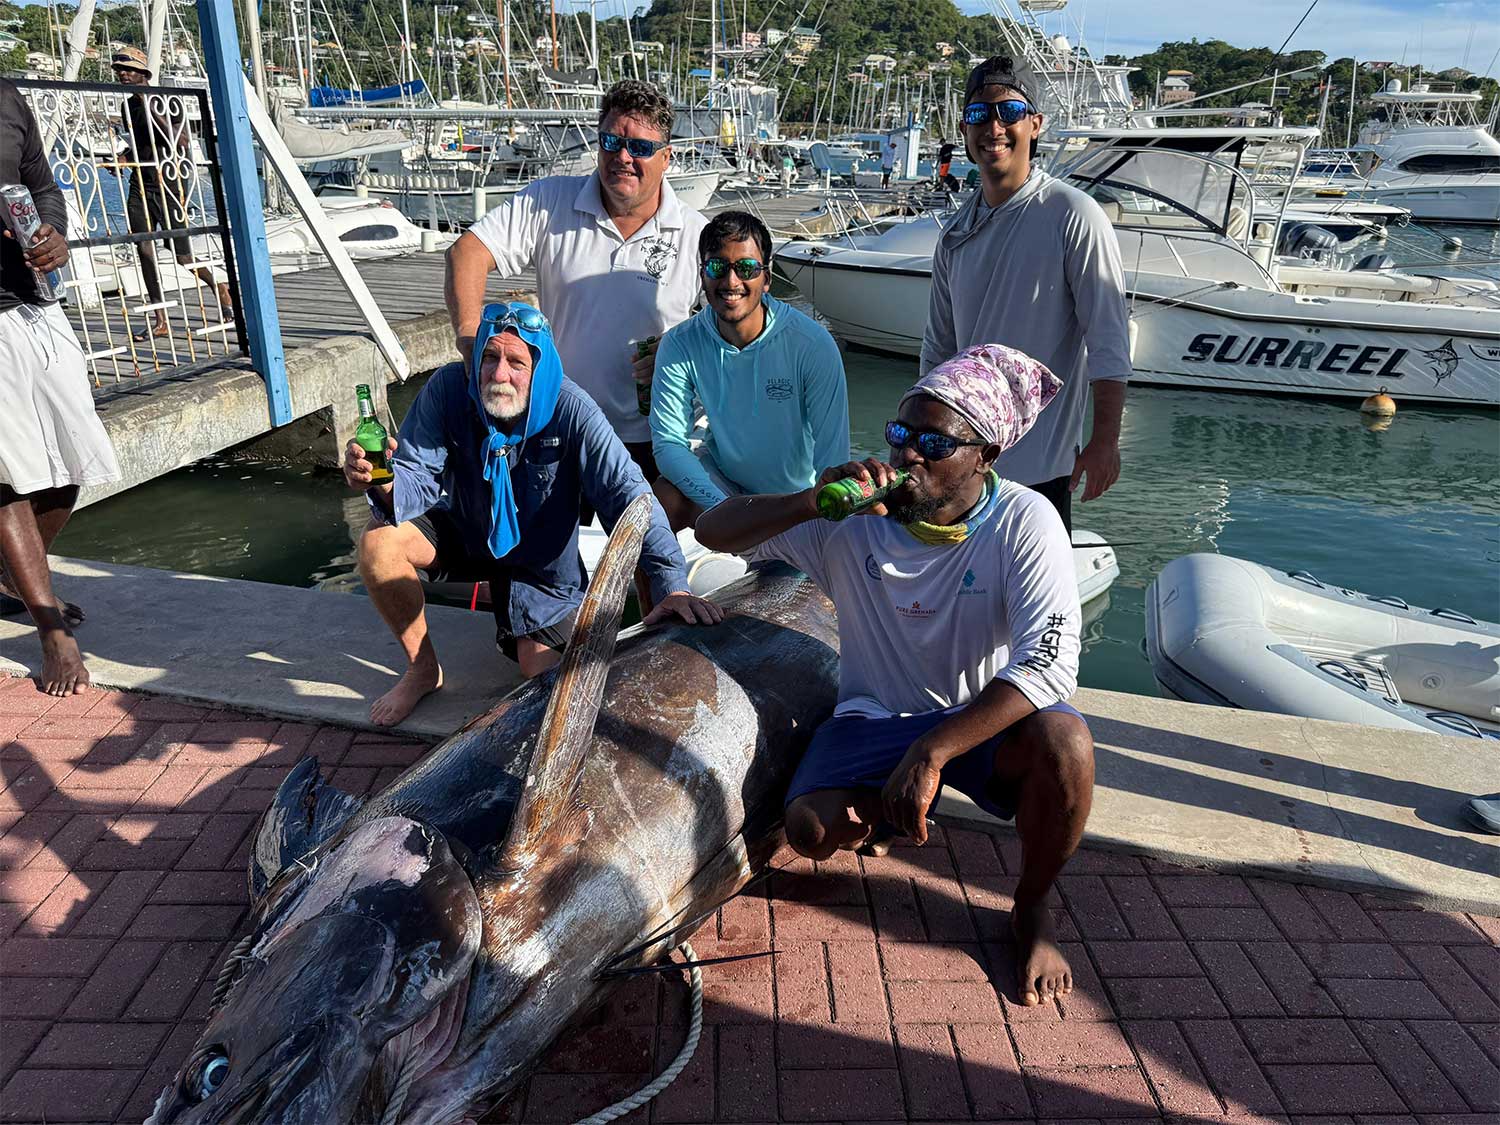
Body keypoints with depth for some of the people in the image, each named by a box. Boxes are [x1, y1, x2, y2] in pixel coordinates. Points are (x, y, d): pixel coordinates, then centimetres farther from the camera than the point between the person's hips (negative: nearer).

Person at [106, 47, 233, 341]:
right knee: (144, 249, -2)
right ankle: (160, 320, 2)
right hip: (140, 184, 6)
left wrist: (154, 111, -21)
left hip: (169, 184, -6)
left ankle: (219, 288, 27)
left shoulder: (165, 101, -7)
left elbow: (181, 142, -17)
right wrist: (123, 160, 8)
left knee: (182, 255, -4)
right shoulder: (128, 106, 14)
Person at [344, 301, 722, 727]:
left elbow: (625, 493, -34)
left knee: (544, 675, -9)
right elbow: (419, 482, -24)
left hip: (540, 557, -1)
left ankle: (525, 629, 31)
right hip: (463, 532, 2)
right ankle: (423, 667, -1)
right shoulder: (448, 388, -22)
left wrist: (671, 584, -44)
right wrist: (384, 482, -51)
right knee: (378, 540, -25)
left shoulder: (571, 411, -29)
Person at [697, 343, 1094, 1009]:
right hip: (877, 718, 2)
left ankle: (1031, 911, -3)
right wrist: (815, 501, -29)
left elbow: (1050, 662, -28)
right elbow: (713, 532, -10)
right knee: (812, 830, -24)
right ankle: (889, 807, 15)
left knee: (1063, 741, -34)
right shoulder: (853, 517, -11)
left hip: (988, 720, -1)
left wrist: (931, 751, -36)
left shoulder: (1024, 522, -17)